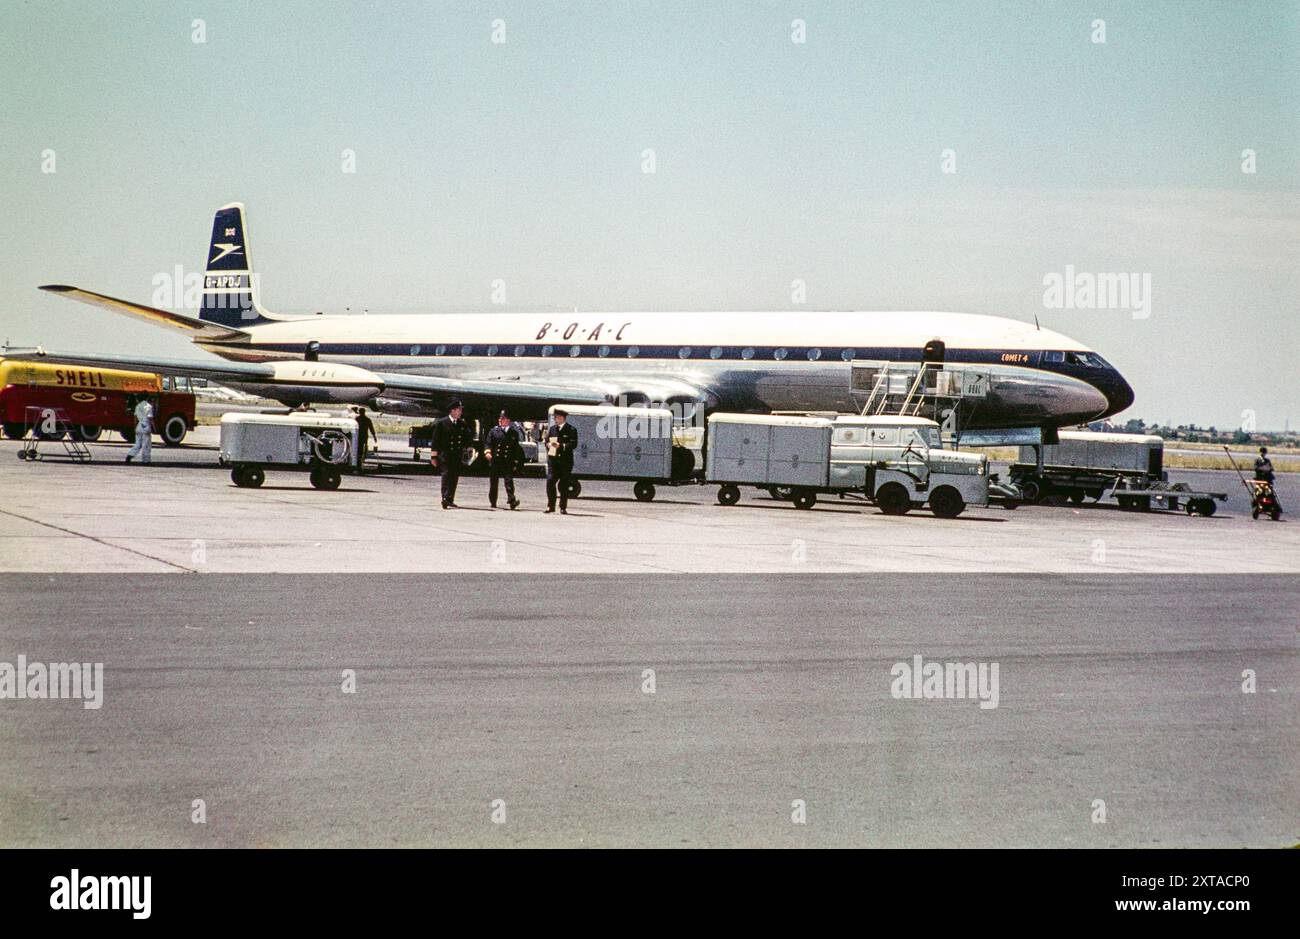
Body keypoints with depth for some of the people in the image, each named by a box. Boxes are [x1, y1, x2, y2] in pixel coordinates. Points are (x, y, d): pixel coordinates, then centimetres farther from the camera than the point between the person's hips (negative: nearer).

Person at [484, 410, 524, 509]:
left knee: (509, 480, -14)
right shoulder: (494, 431, 9)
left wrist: (516, 461, 7)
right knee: (493, 482, 6)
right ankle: (493, 502, 16)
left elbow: (517, 447, 12)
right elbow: (488, 443, 4)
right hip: (495, 460, 1)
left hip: (508, 461, -1)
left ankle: (511, 501, -22)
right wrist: (487, 452, -16)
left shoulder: (514, 433, 9)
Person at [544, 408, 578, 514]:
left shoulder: (571, 430, 0)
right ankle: (551, 505, 4)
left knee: (564, 485, 0)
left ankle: (563, 507, 8)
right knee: (550, 482, -6)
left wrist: (560, 446, -20)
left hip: (565, 461, -3)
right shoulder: (551, 428, 14)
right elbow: (546, 441, 16)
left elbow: (573, 444, -9)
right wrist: (549, 444, -8)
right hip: (553, 460, 3)